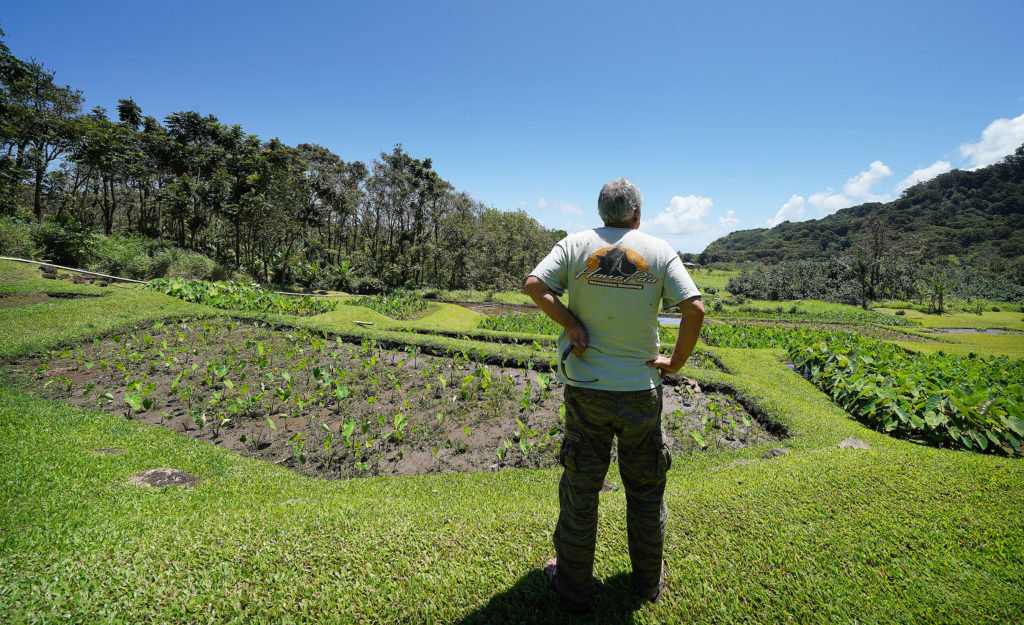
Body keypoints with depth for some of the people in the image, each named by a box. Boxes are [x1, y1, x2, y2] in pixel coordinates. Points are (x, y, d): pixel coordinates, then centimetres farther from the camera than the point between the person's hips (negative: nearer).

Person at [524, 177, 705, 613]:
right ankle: (649, 580, 37)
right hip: (641, 389, 1)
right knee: (645, 489, 19)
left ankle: (574, 586, 29)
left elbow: (534, 286, -13)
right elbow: (694, 309, -10)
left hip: (586, 387, 0)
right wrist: (677, 362, 0)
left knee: (580, 488, 12)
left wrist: (571, 323, -8)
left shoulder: (576, 244, -1)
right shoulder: (659, 250, -2)